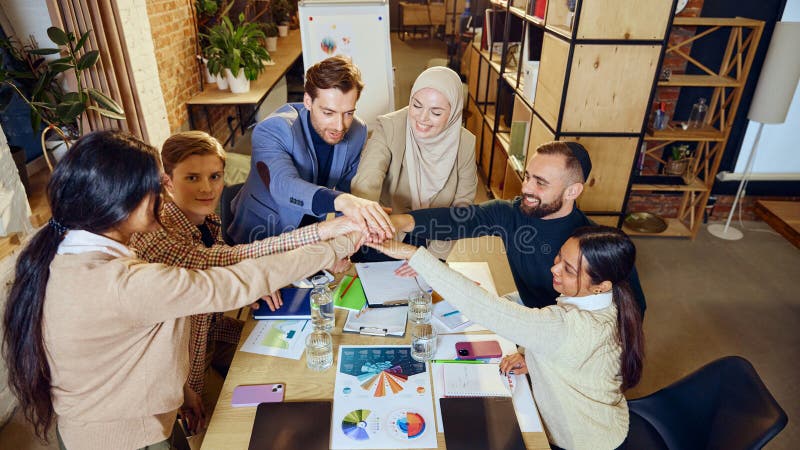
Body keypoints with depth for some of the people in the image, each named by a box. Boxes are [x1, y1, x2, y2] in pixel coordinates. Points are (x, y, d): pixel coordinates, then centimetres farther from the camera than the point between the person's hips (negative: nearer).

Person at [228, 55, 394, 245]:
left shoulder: (357, 131, -9)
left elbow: (347, 189, 2)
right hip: (261, 236, -4)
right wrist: (341, 201, -61)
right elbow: (282, 185, -44)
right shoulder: (271, 130, -25)